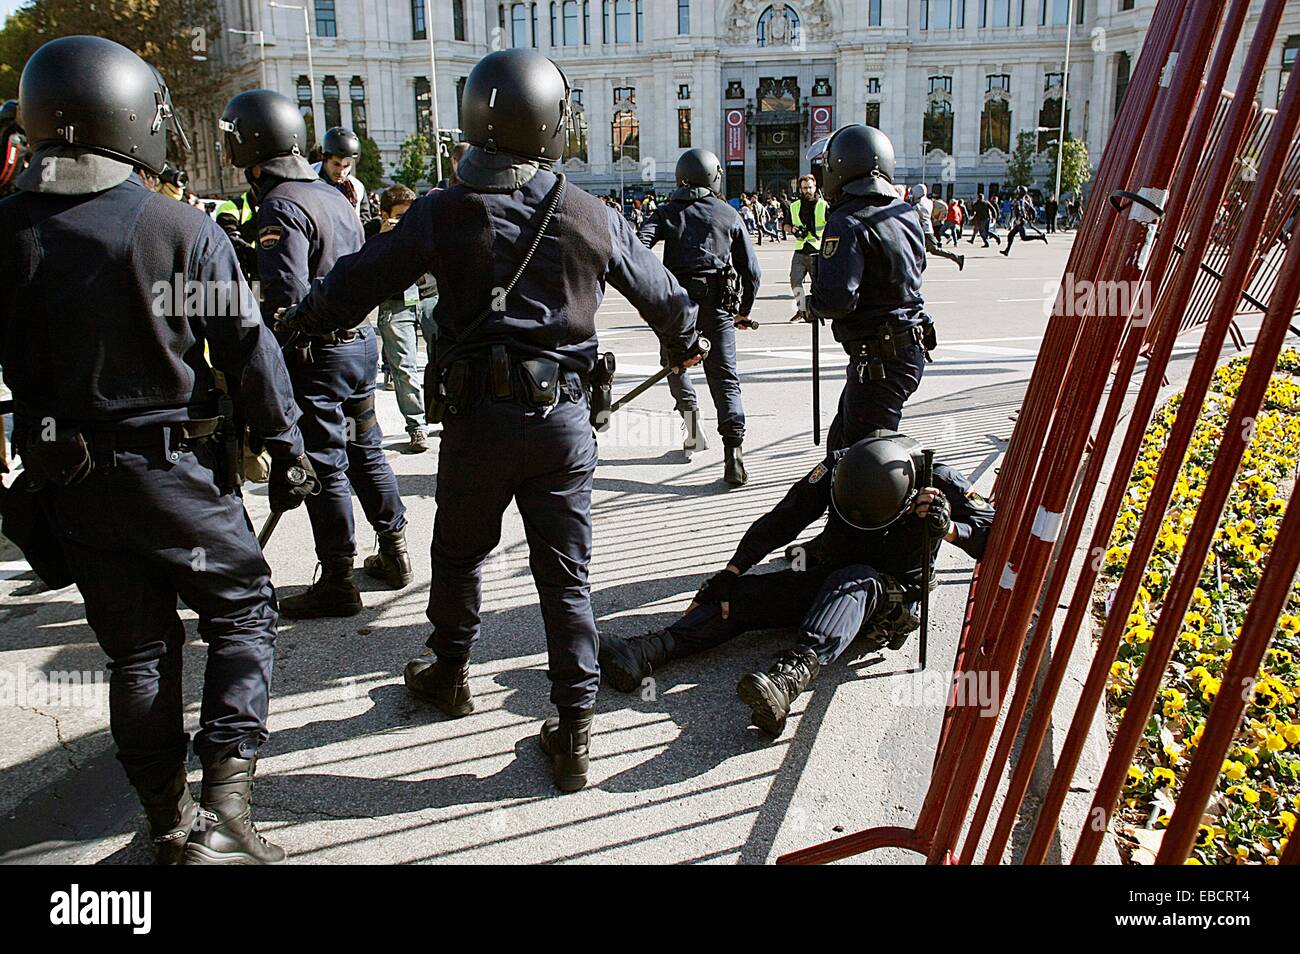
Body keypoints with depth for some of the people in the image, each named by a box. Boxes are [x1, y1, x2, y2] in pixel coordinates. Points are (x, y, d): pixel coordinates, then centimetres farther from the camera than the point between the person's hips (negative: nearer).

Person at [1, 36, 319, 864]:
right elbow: (250, 351, -10)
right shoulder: (185, 229, -12)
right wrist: (287, 450, -1)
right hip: (180, 473, -3)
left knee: (138, 649, 16)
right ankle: (225, 806, 0)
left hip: (71, 481, 4)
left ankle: (170, 824, 26)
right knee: (244, 616, 13)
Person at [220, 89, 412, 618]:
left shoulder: (280, 206, -17)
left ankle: (337, 582, 9)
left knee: (324, 466, 0)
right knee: (366, 451, 18)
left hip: (318, 353, -8)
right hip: (362, 338, 9)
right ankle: (394, 553, 29)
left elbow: (287, 297, -25)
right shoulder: (333, 194, 10)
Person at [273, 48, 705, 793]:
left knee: (460, 552, 21)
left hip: (479, 417, -1)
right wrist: (686, 342, 34)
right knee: (566, 573, 8)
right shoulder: (594, 218, -2)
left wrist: (297, 324, 24)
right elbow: (661, 293, 12)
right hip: (565, 421, 1)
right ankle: (575, 730, 12)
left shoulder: (443, 214, -6)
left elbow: (360, 280, 5)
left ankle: (450, 674, 41)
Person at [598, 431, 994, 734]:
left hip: (891, 598, -3)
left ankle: (791, 674, -62)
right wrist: (730, 573, -15)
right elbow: (782, 521, -9)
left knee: (856, 582, -38)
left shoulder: (939, 484, -18)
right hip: (830, 581, 4)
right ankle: (642, 654, -36)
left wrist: (949, 528, -35)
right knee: (745, 592, -16)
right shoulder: (839, 468, -13)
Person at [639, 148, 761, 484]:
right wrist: (744, 310, 23)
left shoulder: (667, 212, 9)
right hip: (717, 305, 0)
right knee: (725, 378, -1)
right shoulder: (729, 214, 11)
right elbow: (751, 270, 11)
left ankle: (690, 417, 13)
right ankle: (733, 451, -13)